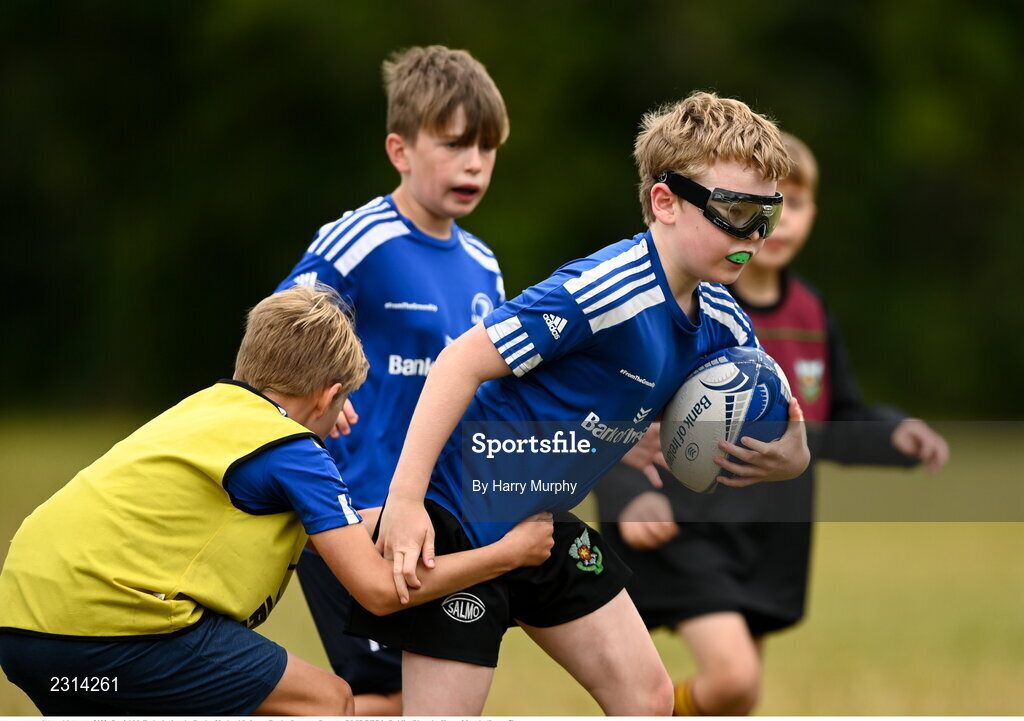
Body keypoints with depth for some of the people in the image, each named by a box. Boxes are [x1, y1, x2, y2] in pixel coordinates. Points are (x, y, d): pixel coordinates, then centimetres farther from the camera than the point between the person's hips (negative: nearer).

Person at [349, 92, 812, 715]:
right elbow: (462, 362, -25)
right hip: (455, 522, -9)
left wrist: (789, 458, -14)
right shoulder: (603, 291, -26)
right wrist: (404, 500, -28)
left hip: (544, 524, 9)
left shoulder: (722, 327, 1)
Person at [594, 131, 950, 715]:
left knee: (739, 699, 10)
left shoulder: (810, 314, 8)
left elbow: (833, 426, 18)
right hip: (689, 530, -7)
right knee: (732, 674, -23)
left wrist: (895, 436, -2)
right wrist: (630, 496, -29)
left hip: (771, 540, 7)